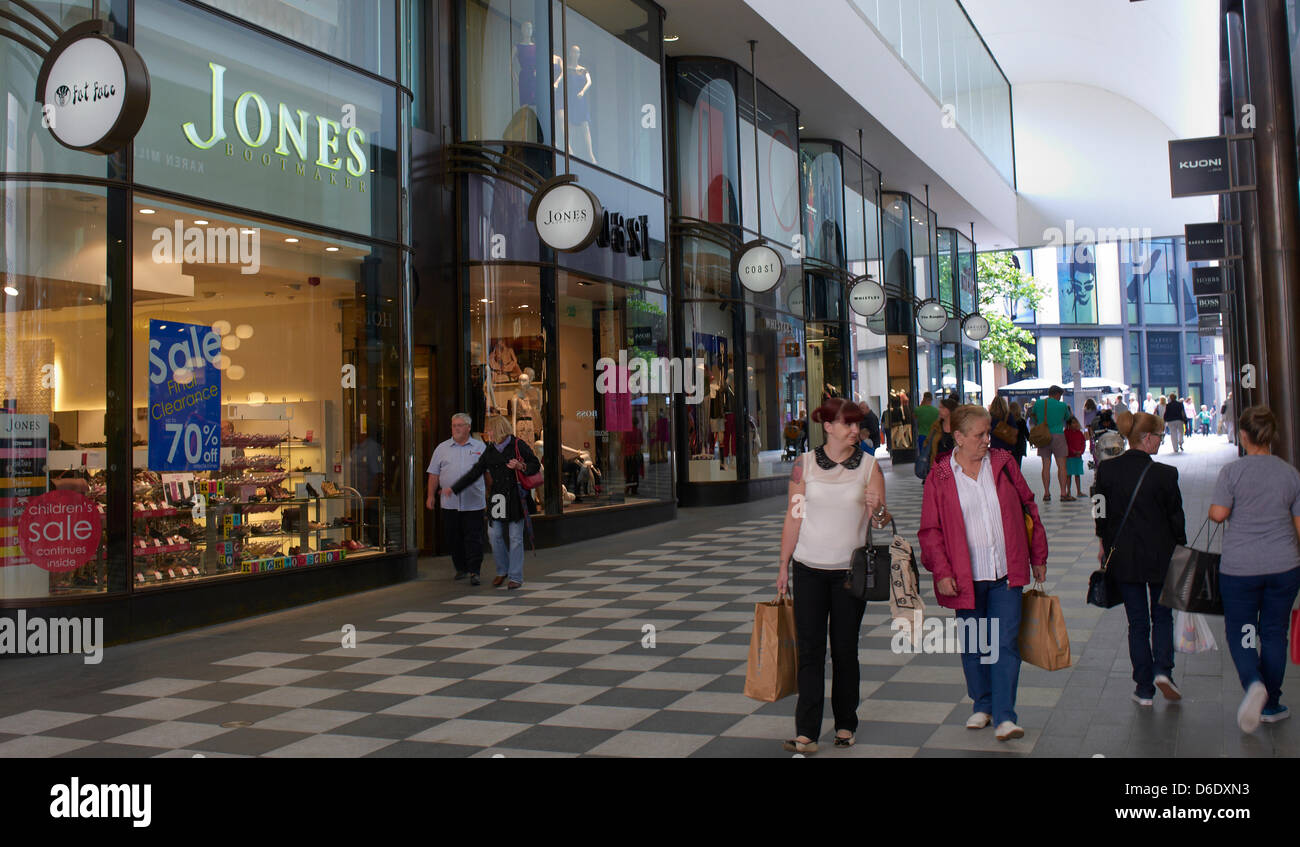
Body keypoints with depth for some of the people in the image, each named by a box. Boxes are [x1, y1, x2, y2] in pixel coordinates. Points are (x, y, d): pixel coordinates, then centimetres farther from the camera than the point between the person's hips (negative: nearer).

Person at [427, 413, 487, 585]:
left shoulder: (480, 447, 7)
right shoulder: (442, 448, 9)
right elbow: (434, 474, 10)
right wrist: (431, 496, 4)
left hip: (473, 503, -2)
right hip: (450, 503, 2)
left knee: (474, 537, -5)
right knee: (454, 538, 8)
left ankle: (474, 571, -2)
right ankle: (461, 568, 21)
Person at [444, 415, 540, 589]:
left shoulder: (518, 445, -3)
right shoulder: (489, 452, 12)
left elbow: (535, 465, 1)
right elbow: (474, 473, 13)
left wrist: (521, 467, -18)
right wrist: (453, 489, 11)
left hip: (515, 497, -5)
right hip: (496, 497, 5)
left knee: (515, 537, 0)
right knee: (494, 535, 1)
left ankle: (515, 576, 10)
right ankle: (502, 571, 21)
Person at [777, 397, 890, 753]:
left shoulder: (868, 465, 0)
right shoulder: (804, 464, 0)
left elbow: (883, 520, 3)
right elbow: (793, 517, 5)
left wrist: (877, 509, -20)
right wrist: (783, 565, 5)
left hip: (851, 569, 0)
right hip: (809, 569, 0)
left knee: (845, 649, 8)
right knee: (810, 650, -1)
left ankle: (846, 725, 23)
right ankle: (806, 733, 1)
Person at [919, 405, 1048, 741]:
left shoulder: (1003, 463, 4)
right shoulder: (940, 477, -2)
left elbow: (1027, 507, 11)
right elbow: (931, 530, 0)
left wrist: (1038, 556, 12)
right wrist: (941, 572, -9)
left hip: (1006, 574, 1)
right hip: (966, 577, 0)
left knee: (1005, 643, -4)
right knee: (972, 645, 12)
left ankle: (1005, 716, 2)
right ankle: (982, 706, 29)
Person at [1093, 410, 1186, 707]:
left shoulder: (1106, 469, -6)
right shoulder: (1164, 474, -14)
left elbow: (1101, 512, 3)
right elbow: (1176, 516, -5)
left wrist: (1104, 544, 17)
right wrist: (1180, 548, 9)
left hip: (1122, 556, 2)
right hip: (1158, 556, -2)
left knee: (1137, 621, 11)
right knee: (1162, 615, 18)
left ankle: (1144, 689, 13)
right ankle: (1162, 670, -2)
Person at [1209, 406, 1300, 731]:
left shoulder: (1232, 471, -8)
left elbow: (1218, 514, -14)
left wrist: (1217, 510, 9)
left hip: (1239, 567, -3)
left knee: (1239, 632, 8)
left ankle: (1253, 683, -19)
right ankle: (1271, 705, 20)